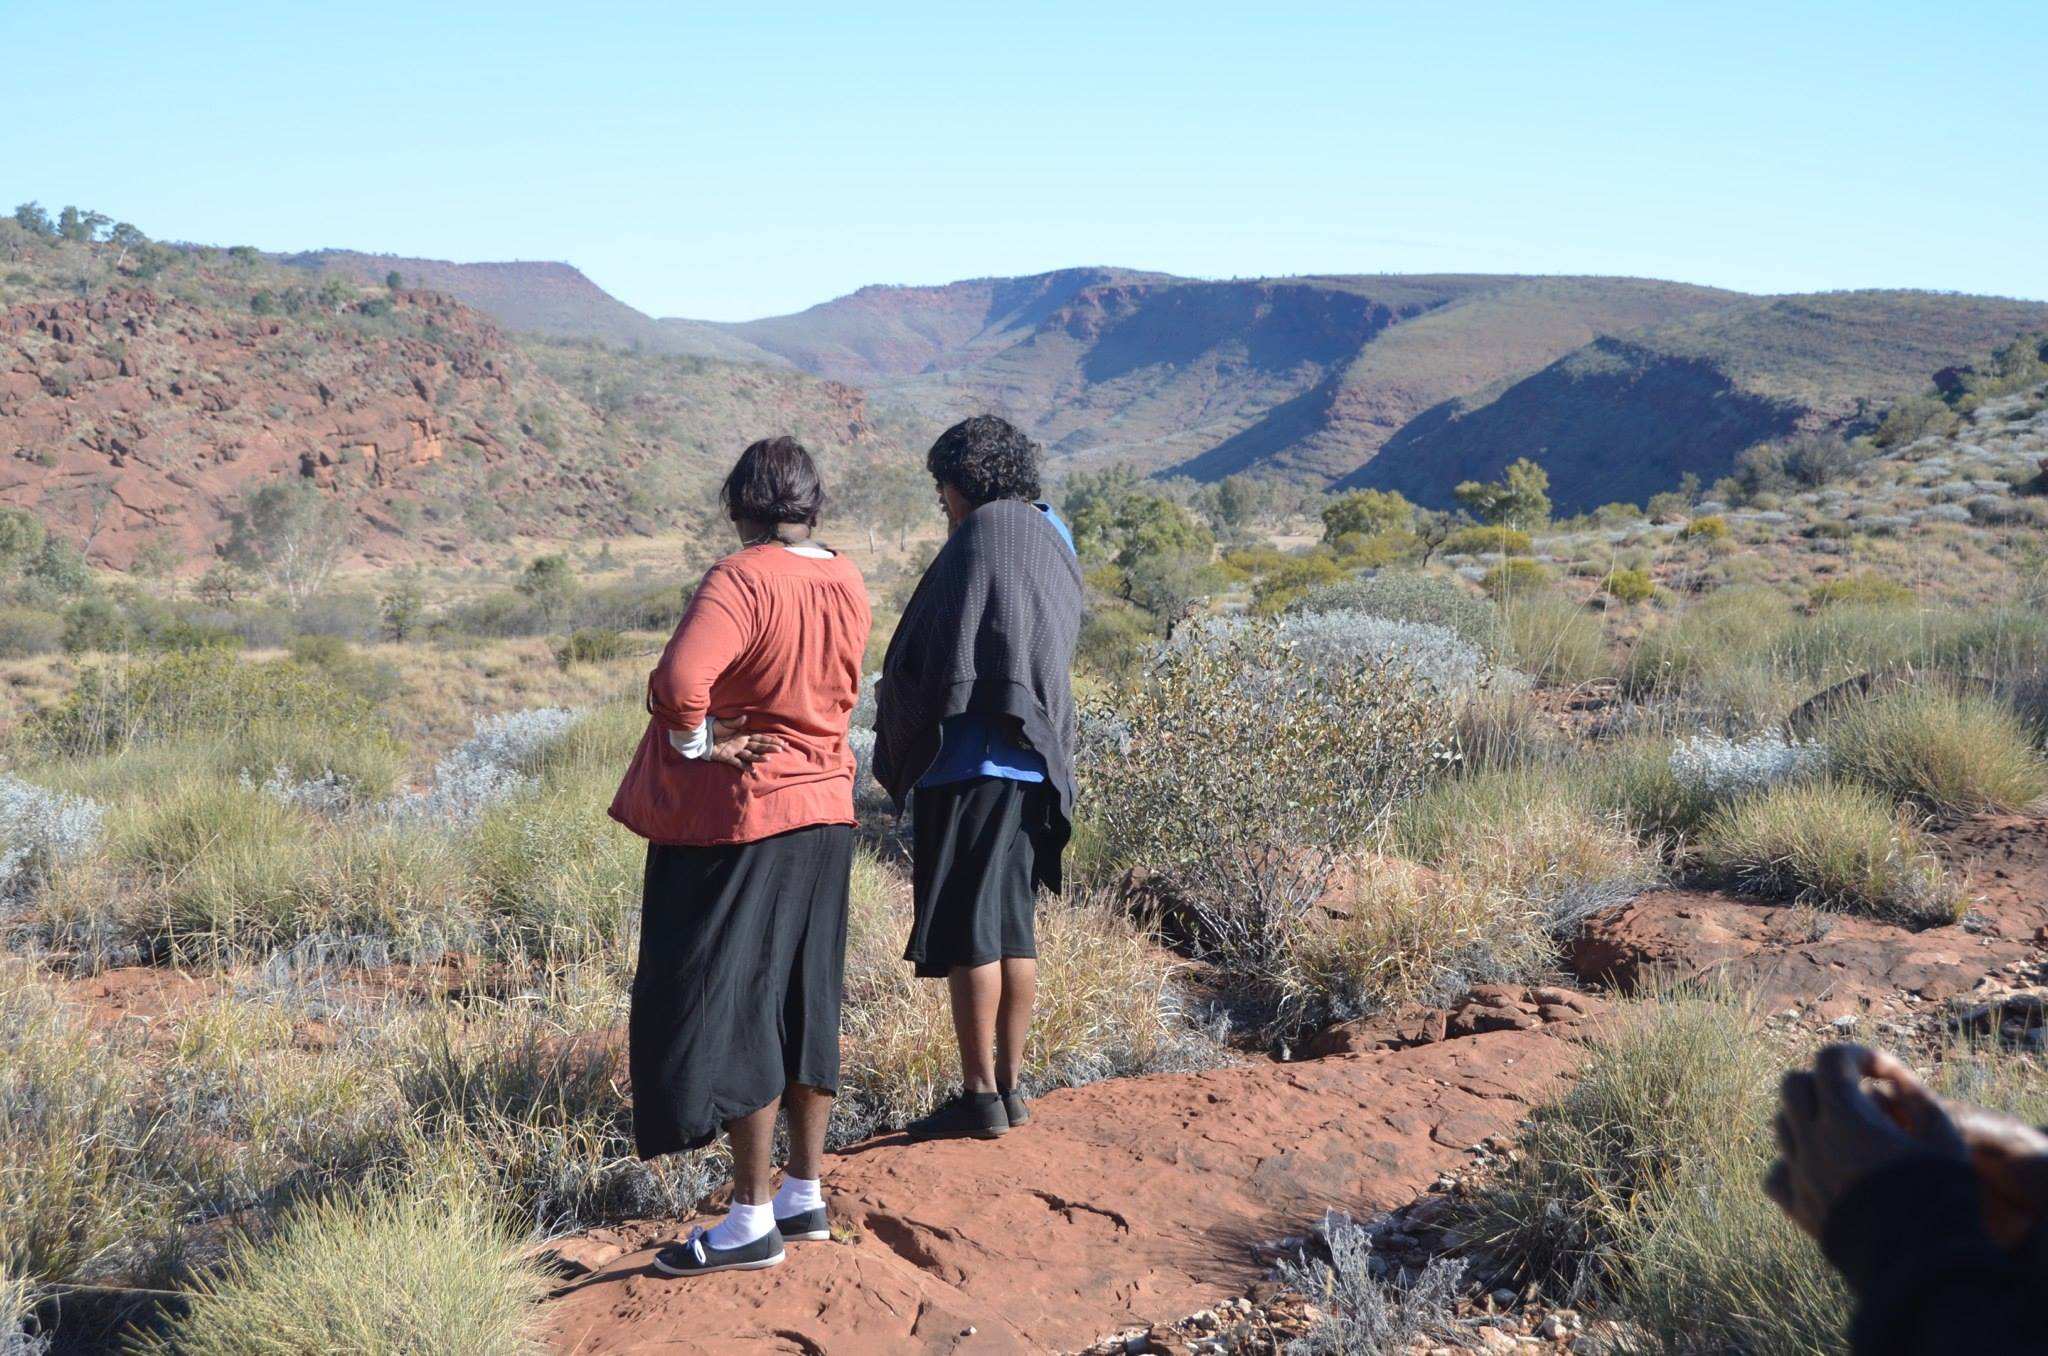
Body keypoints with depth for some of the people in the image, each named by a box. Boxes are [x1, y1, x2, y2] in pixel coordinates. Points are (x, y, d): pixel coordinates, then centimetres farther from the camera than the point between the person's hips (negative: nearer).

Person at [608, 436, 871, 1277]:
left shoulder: (741, 581, -20)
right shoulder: (847, 584, 4)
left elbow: (677, 682, -34)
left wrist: (695, 743, -17)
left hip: (736, 822, -8)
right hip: (823, 809, 8)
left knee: (724, 1009, 1)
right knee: (802, 1004, 15)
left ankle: (753, 1223, 7)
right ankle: (805, 1193, 25)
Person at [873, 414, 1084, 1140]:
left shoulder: (984, 534, -9)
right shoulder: (1051, 541, 17)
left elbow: (950, 654, -15)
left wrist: (904, 731, -1)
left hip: (974, 758, -9)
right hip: (1032, 759, 9)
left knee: (964, 930, -4)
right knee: (1010, 928, 12)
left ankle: (979, 1096, 1)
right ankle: (1008, 1086, 17)